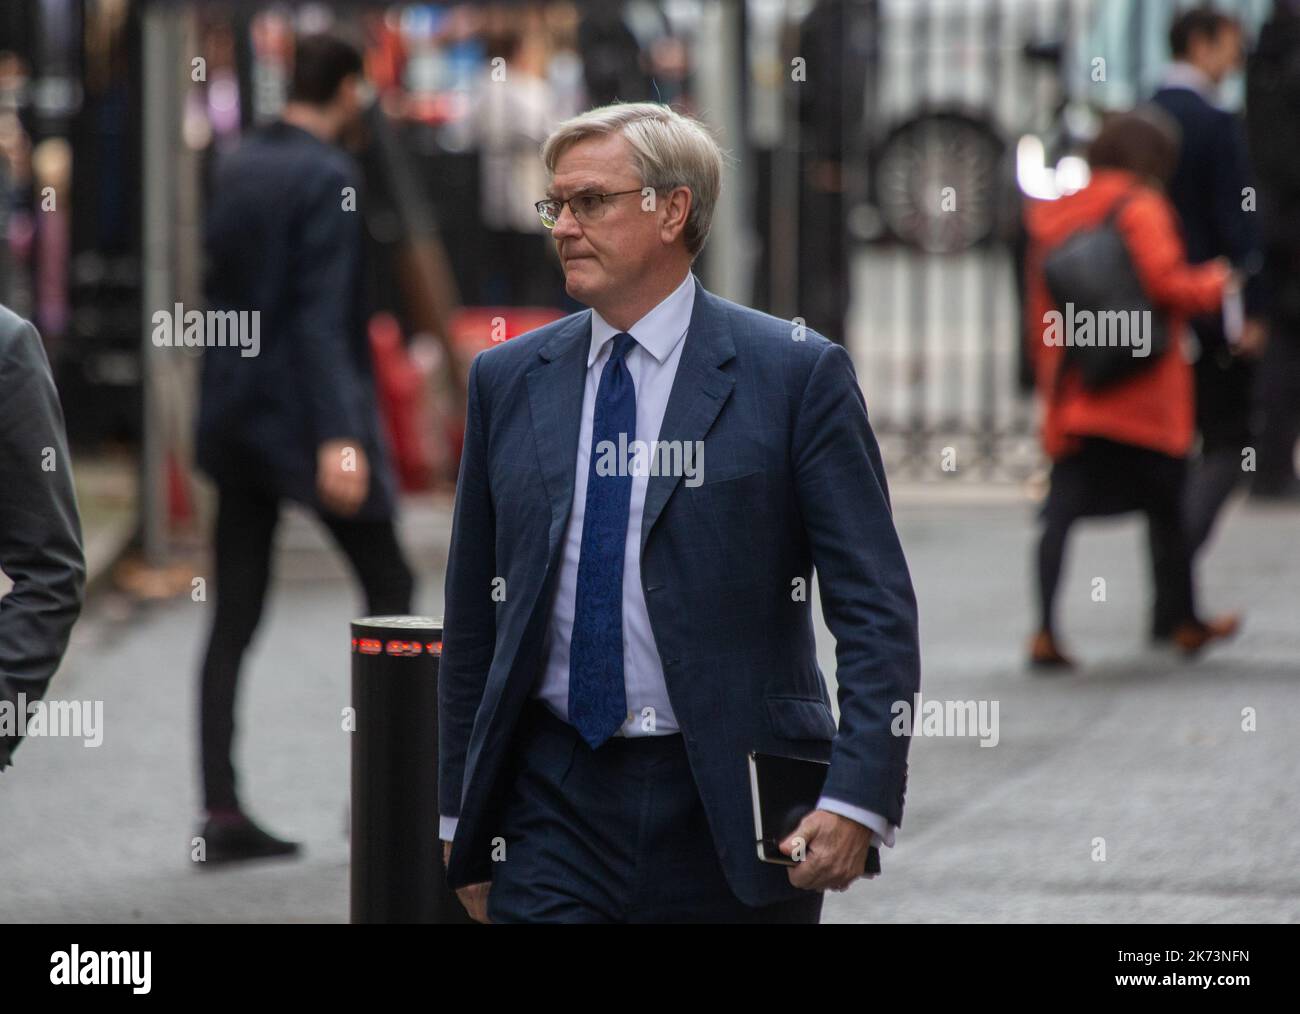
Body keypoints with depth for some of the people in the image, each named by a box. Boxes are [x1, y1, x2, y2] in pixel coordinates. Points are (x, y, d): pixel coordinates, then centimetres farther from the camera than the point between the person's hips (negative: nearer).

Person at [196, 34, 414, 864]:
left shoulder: (238, 170, 11)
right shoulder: (327, 178, -13)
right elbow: (320, 314, -21)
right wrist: (339, 437, -25)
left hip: (234, 416, 7)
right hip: (308, 416, -7)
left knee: (235, 617, 4)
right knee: (389, 585, 8)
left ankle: (221, 811, -3)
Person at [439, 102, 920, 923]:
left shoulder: (796, 374, -3)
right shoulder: (508, 380, 10)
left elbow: (878, 610, -7)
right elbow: (475, 615, 14)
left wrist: (856, 801, -17)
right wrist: (463, 813, 12)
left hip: (730, 809, -2)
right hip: (556, 802, 2)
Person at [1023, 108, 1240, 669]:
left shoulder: (1052, 216, 10)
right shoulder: (1140, 207, -9)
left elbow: (1038, 311, 12)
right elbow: (1166, 283, -17)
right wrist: (1216, 283, 2)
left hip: (1071, 394, 4)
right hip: (1144, 394, -4)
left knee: (1062, 510, -3)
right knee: (1164, 506, 11)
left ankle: (1046, 630, -16)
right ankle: (1184, 621, 23)